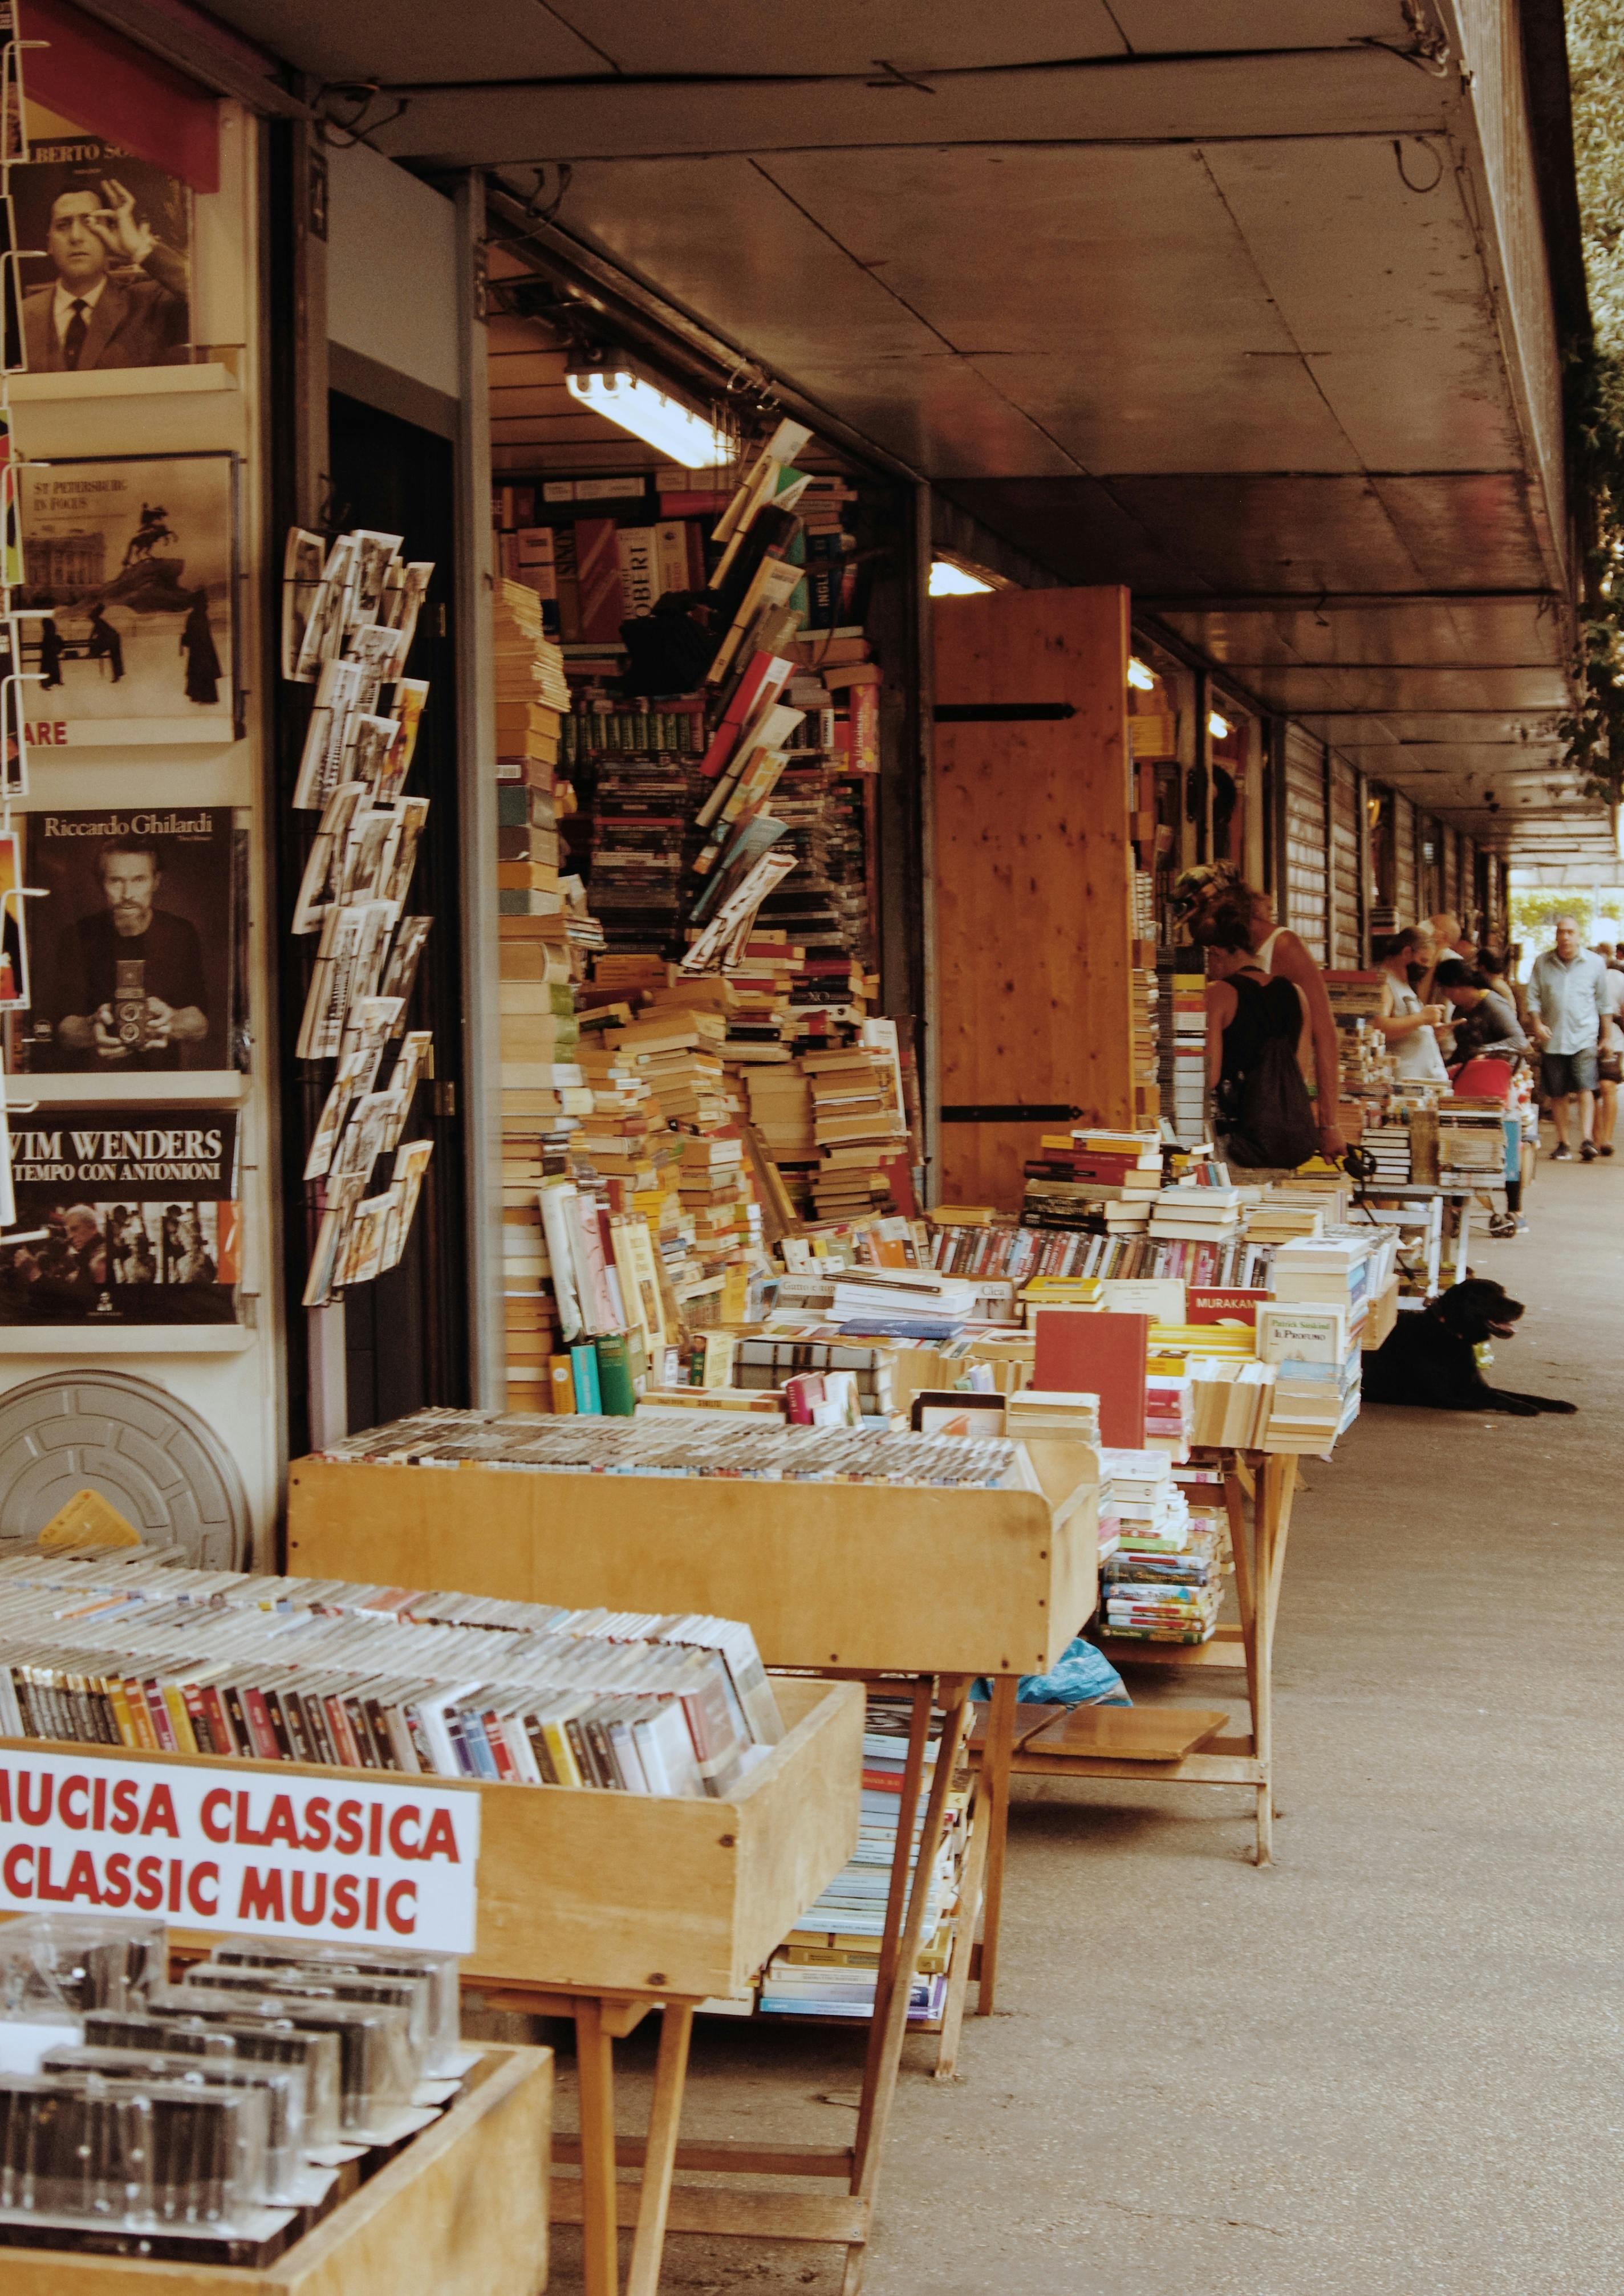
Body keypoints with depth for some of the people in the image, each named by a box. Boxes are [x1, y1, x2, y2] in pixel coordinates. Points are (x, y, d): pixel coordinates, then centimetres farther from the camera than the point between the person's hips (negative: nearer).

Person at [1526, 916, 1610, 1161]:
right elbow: (1533, 997, 7)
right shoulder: (1542, 962, 7)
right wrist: (1537, 1025, -8)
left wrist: (1606, 1037, 14)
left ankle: (1587, 1140, -21)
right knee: (1558, 1094, 4)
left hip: (1584, 1037, -2)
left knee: (1585, 1089, -15)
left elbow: (1603, 1002, 12)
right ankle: (1563, 1143, 14)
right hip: (1552, 1038, 2)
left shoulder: (1594, 963, 5)